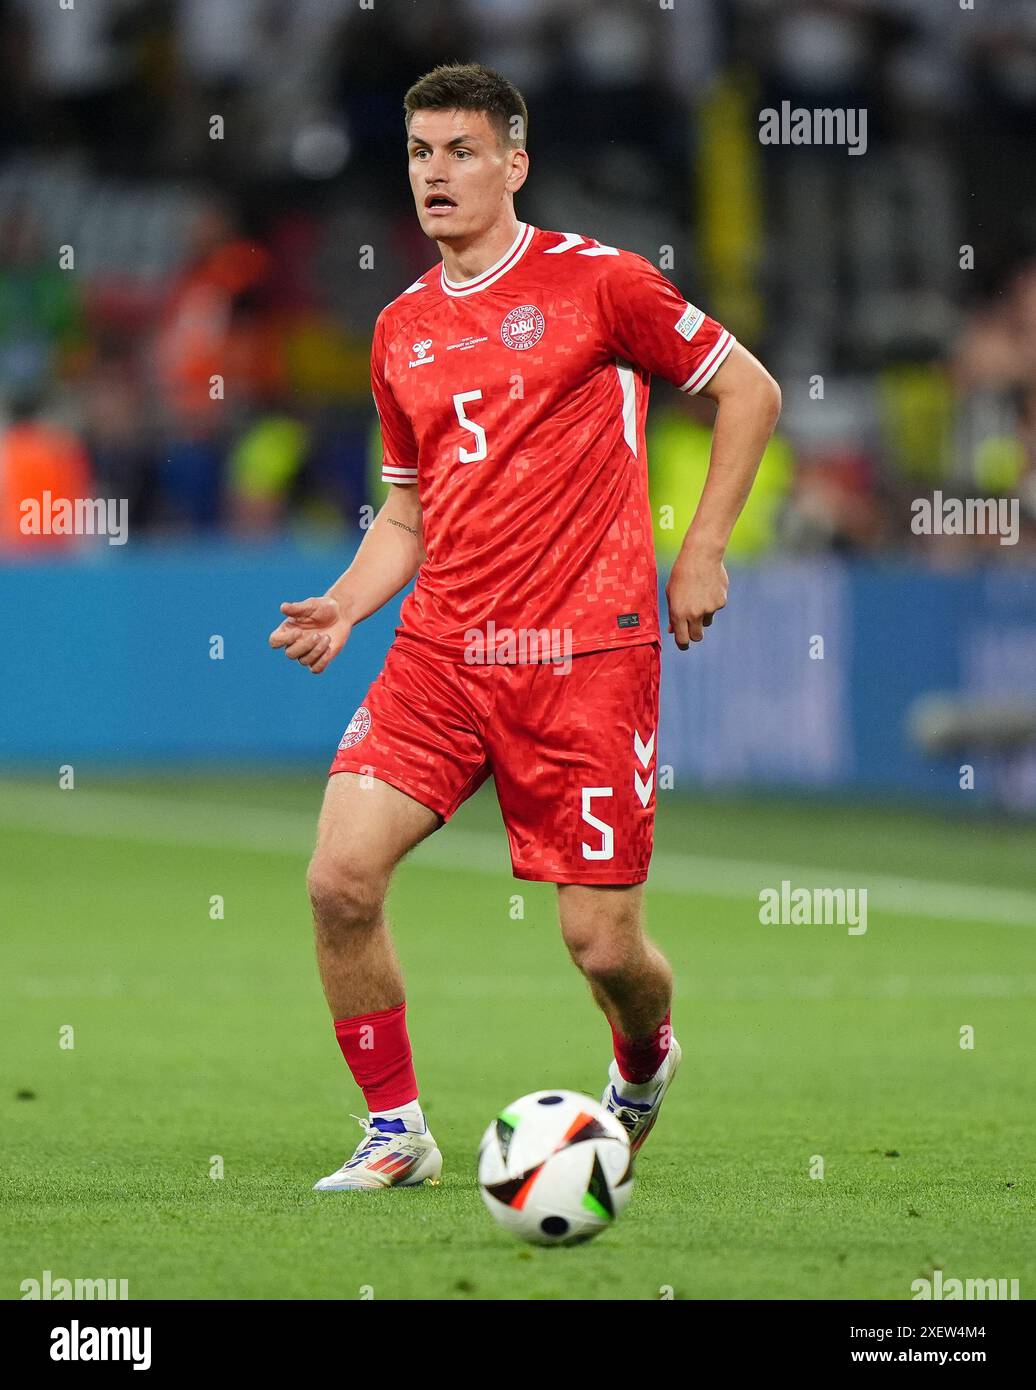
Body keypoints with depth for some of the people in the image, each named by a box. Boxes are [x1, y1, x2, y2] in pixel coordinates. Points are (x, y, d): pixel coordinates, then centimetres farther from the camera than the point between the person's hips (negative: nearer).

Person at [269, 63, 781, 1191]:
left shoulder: (594, 281, -3)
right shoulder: (400, 332, 13)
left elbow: (749, 391, 5)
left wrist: (702, 550, 0)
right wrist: (345, 606, 4)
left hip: (584, 653, -4)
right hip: (440, 650, 4)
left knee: (602, 942, -4)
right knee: (340, 876, -14)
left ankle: (644, 1061, 33)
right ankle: (395, 1129, 3)